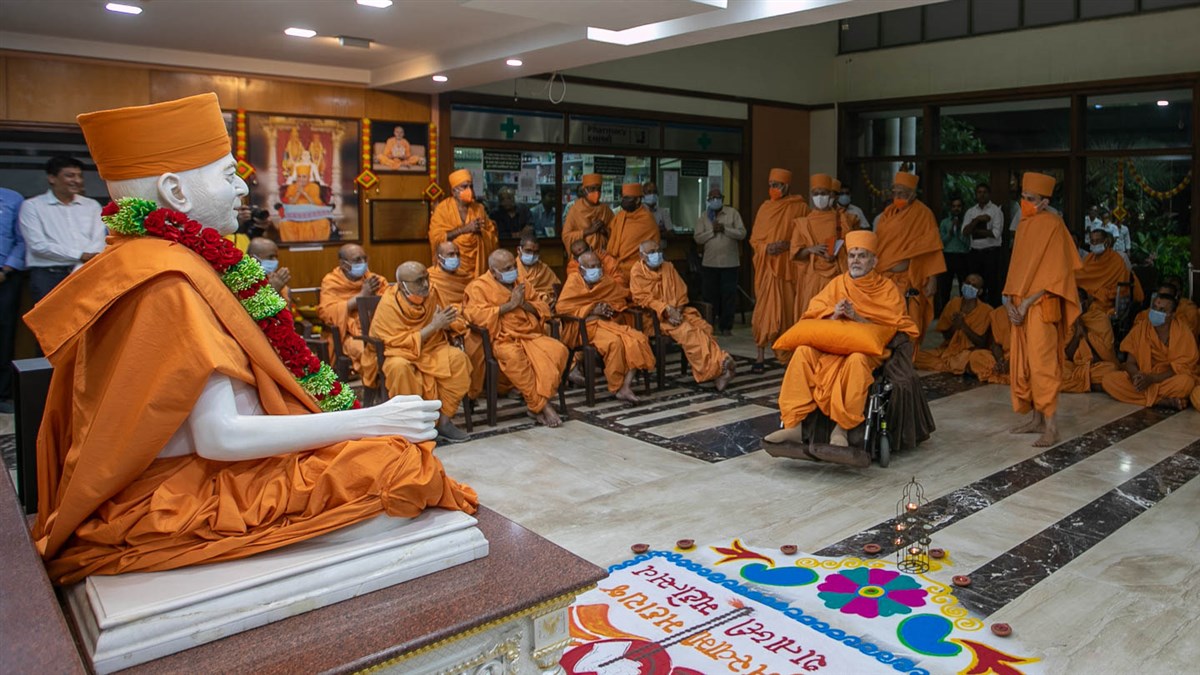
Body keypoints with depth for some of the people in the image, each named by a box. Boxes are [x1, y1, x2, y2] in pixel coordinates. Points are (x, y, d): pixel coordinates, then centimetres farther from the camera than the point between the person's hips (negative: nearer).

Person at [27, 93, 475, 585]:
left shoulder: (138, 260, 8)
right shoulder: (171, 280, -22)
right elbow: (219, 436, -26)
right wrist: (372, 421, -22)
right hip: (180, 493, -10)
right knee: (395, 461, -18)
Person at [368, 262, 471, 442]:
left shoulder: (431, 293, -3)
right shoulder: (389, 304, -16)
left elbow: (447, 325, 11)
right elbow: (400, 343, -19)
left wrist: (446, 322, -14)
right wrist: (433, 326, -25)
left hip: (431, 348, 5)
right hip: (400, 353, -5)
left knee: (458, 357, -23)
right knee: (400, 367, -38)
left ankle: (444, 421, -17)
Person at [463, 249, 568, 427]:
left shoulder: (519, 283, 20)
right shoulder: (479, 286, 4)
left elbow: (543, 309, 17)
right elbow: (477, 315, -14)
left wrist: (525, 304, -4)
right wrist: (510, 304, -11)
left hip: (530, 335, 5)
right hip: (502, 338, -5)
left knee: (559, 350, -22)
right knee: (513, 355, -39)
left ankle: (539, 399, -18)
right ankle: (540, 404, -25)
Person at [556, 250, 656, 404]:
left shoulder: (606, 282, 16)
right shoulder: (574, 281, 2)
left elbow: (624, 295, 26)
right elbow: (562, 307, -9)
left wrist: (611, 307, 5)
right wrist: (591, 309, -12)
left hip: (606, 323, 6)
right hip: (585, 326, -6)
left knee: (638, 338, -20)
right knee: (614, 342, -34)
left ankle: (626, 387, -25)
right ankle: (616, 388, -17)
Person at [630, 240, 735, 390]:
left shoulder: (669, 267, 15)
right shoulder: (637, 272, 0)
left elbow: (681, 291, 11)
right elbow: (642, 297, -10)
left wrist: (677, 310, -9)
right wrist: (666, 309, -20)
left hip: (678, 311, 6)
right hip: (657, 316, -5)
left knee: (704, 327, -22)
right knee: (686, 331, -30)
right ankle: (714, 369, -30)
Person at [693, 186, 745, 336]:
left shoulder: (733, 213, 2)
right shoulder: (703, 217, 7)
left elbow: (742, 233, -5)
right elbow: (698, 238, -1)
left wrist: (724, 229, -15)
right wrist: (712, 231, -14)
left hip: (730, 262, -1)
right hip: (710, 262, 1)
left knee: (729, 295, 0)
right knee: (710, 294, 6)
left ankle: (726, 326, 7)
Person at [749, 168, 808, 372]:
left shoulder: (800, 208, 2)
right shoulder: (765, 208, 10)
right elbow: (754, 239, 9)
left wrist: (789, 244, -15)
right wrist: (766, 247, -10)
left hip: (790, 266, -1)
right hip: (767, 266, 1)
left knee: (789, 310, 2)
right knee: (765, 309, -5)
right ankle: (761, 357, -4)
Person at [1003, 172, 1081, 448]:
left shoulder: (1052, 225, -9)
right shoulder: (1024, 225, 13)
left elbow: (1054, 274, -13)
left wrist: (1026, 303, -16)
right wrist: (1010, 301, 3)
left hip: (1040, 307, -8)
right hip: (1020, 306, 8)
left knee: (1041, 363, -10)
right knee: (1023, 363, 9)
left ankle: (1050, 425, -7)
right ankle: (1036, 419, 18)